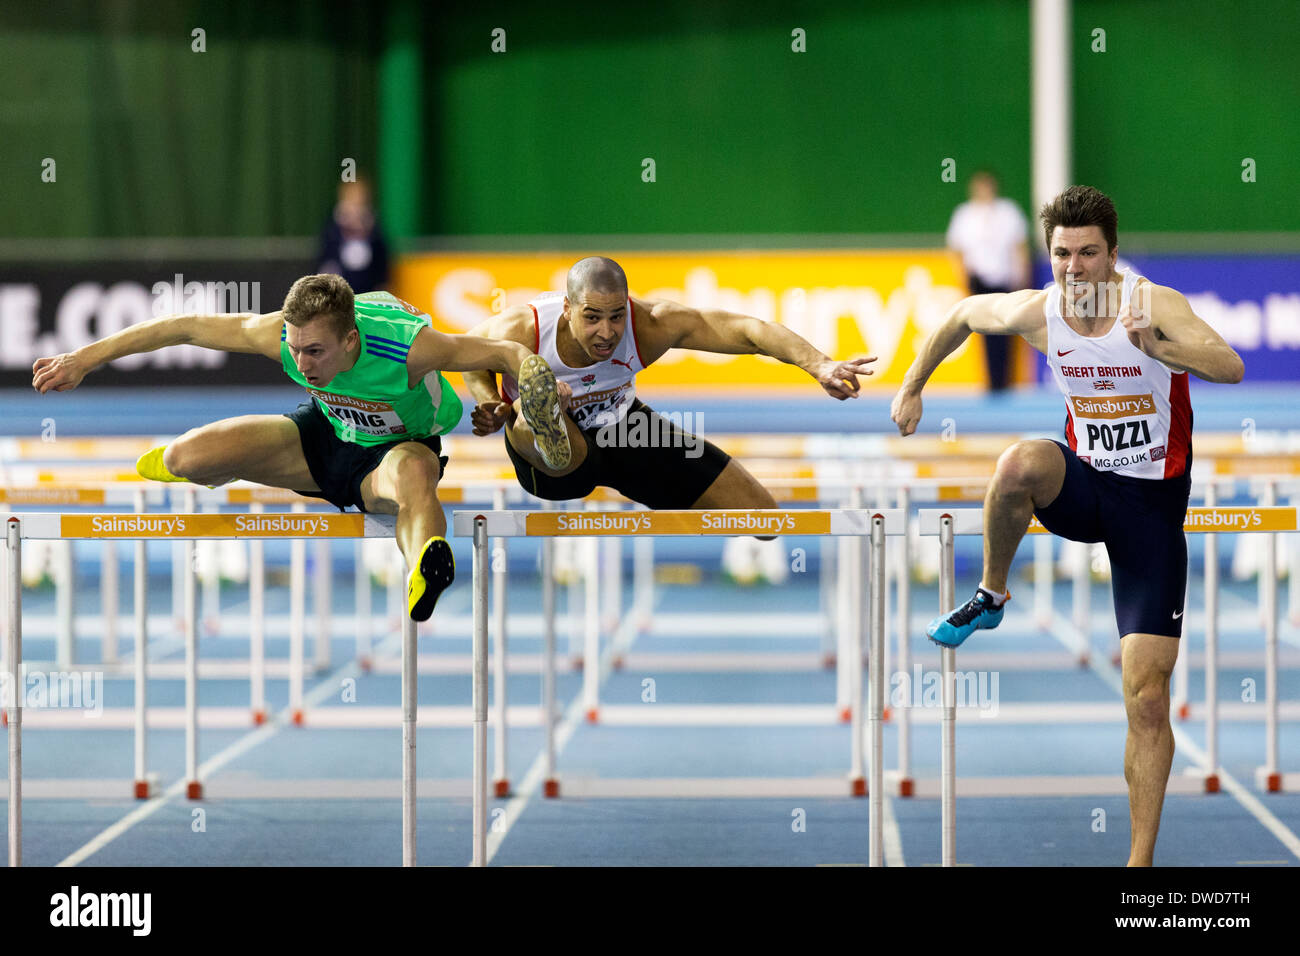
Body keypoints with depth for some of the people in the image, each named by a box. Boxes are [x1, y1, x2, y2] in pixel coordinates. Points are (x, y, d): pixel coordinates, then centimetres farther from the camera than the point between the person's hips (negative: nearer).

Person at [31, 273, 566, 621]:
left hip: (398, 447, -4)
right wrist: (83, 360, -12)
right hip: (325, 436, 4)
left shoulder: (409, 347, -37)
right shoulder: (280, 335, -27)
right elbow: (181, 328, -14)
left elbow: (506, 353, -24)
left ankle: (424, 575, -77)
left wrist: (540, 380, -43)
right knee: (185, 458, -14)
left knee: (411, 473, -44)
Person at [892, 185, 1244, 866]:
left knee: (1148, 699, -8)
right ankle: (991, 595, -9)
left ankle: (1141, 860, -1)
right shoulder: (1036, 312, -6)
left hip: (1154, 504, -2)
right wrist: (912, 386, 18)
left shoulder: (1155, 305, -17)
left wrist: (1155, 348, -46)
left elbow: (1230, 367, -31)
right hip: (1086, 485, 3)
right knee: (1021, 463, -35)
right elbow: (962, 315, 15)